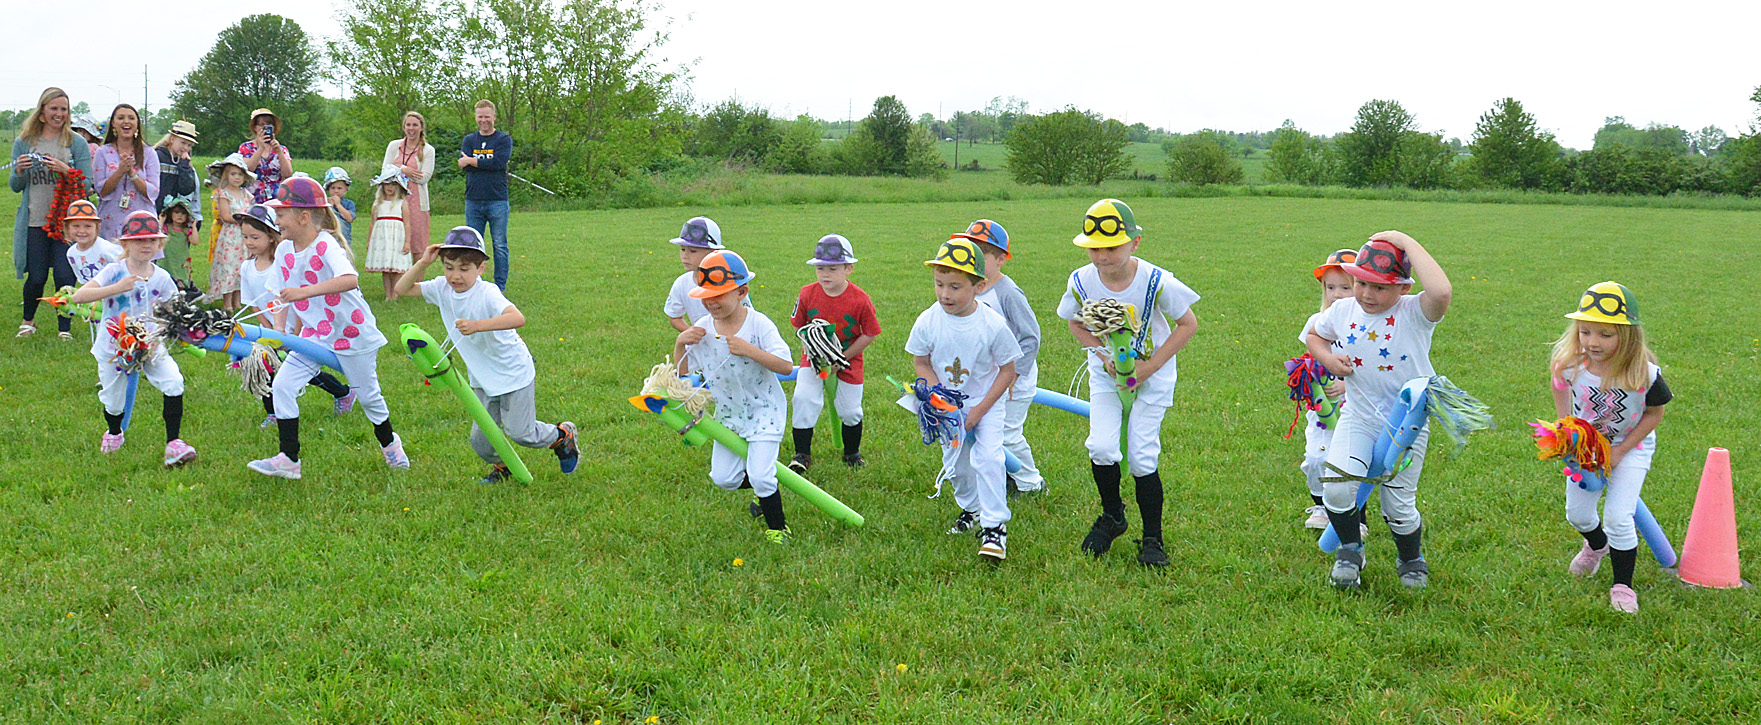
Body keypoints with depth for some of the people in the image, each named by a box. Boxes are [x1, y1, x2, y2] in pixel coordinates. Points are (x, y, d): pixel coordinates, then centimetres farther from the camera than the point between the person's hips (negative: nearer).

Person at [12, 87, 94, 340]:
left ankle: (65, 329, 5)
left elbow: (87, 185, 0)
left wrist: (65, 171, -17)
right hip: (35, 221, 1)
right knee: (37, 277, 3)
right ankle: (28, 321, 29)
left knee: (65, 276, -9)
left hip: (67, 220, -1)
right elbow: (14, 187, 11)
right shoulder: (24, 143, 9)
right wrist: (19, 171, -11)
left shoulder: (76, 144, 4)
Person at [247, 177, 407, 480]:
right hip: (314, 334, 6)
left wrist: (303, 292, -49)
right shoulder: (284, 250, -1)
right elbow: (285, 296, 9)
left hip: (353, 332, -6)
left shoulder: (325, 245, -24)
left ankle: (389, 443, 39)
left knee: (368, 396, 10)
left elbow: (350, 280, -42)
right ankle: (288, 460, -4)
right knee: (282, 384, -10)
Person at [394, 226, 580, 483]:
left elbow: (518, 318, -43)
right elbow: (402, 289, 1)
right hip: (482, 379, 6)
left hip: (514, 373, -6)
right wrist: (422, 263, -15)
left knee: (520, 432, 0)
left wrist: (478, 325, -55)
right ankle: (501, 467, 34)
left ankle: (563, 436, 29)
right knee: (480, 439, 4)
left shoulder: (487, 294, -26)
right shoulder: (442, 289, -6)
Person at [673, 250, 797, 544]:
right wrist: (680, 343, -15)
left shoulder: (758, 324, -19)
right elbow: (683, 370, 3)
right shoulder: (702, 328, -6)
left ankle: (777, 527, 10)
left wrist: (748, 350, -35)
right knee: (723, 477, 5)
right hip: (729, 412, 5)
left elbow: (786, 366, -25)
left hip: (764, 409, -5)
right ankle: (766, 491, 33)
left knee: (760, 475, -13)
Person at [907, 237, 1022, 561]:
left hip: (986, 403, -3)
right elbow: (920, 362, -2)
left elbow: (1008, 369, -12)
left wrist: (980, 410, -16)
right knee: (955, 462, 12)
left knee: (987, 457, -17)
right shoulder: (928, 321, -17)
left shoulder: (993, 324, -23)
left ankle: (995, 526, -5)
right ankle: (971, 509, 39)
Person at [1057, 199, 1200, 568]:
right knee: (1102, 446, -13)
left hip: (1153, 372, -2)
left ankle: (1152, 540, 12)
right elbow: (1076, 323, 4)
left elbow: (1188, 323, -11)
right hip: (1106, 371, 2)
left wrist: (1150, 367, -17)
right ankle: (1112, 516, 17)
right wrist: (1104, 356, -12)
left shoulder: (1155, 281, -24)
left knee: (1141, 455, -6)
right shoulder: (1081, 282, -16)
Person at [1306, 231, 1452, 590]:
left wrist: (1407, 243, -32)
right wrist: (1328, 358, -4)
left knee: (1398, 506, 4)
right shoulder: (1343, 311, -3)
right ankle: (1350, 549, 13)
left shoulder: (1414, 314, -17)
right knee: (1336, 487, -16)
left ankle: (1411, 560, 37)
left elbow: (1441, 292, -42)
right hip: (1358, 418, 3)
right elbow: (1315, 335, 20)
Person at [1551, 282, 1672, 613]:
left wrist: (1619, 452, -17)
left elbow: (1654, 414, -14)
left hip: (1631, 448, -3)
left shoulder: (1644, 373, -30)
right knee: (1577, 515, 15)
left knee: (1618, 518, -11)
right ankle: (1597, 545, 51)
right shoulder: (1570, 365, -25)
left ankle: (1623, 586, 10)